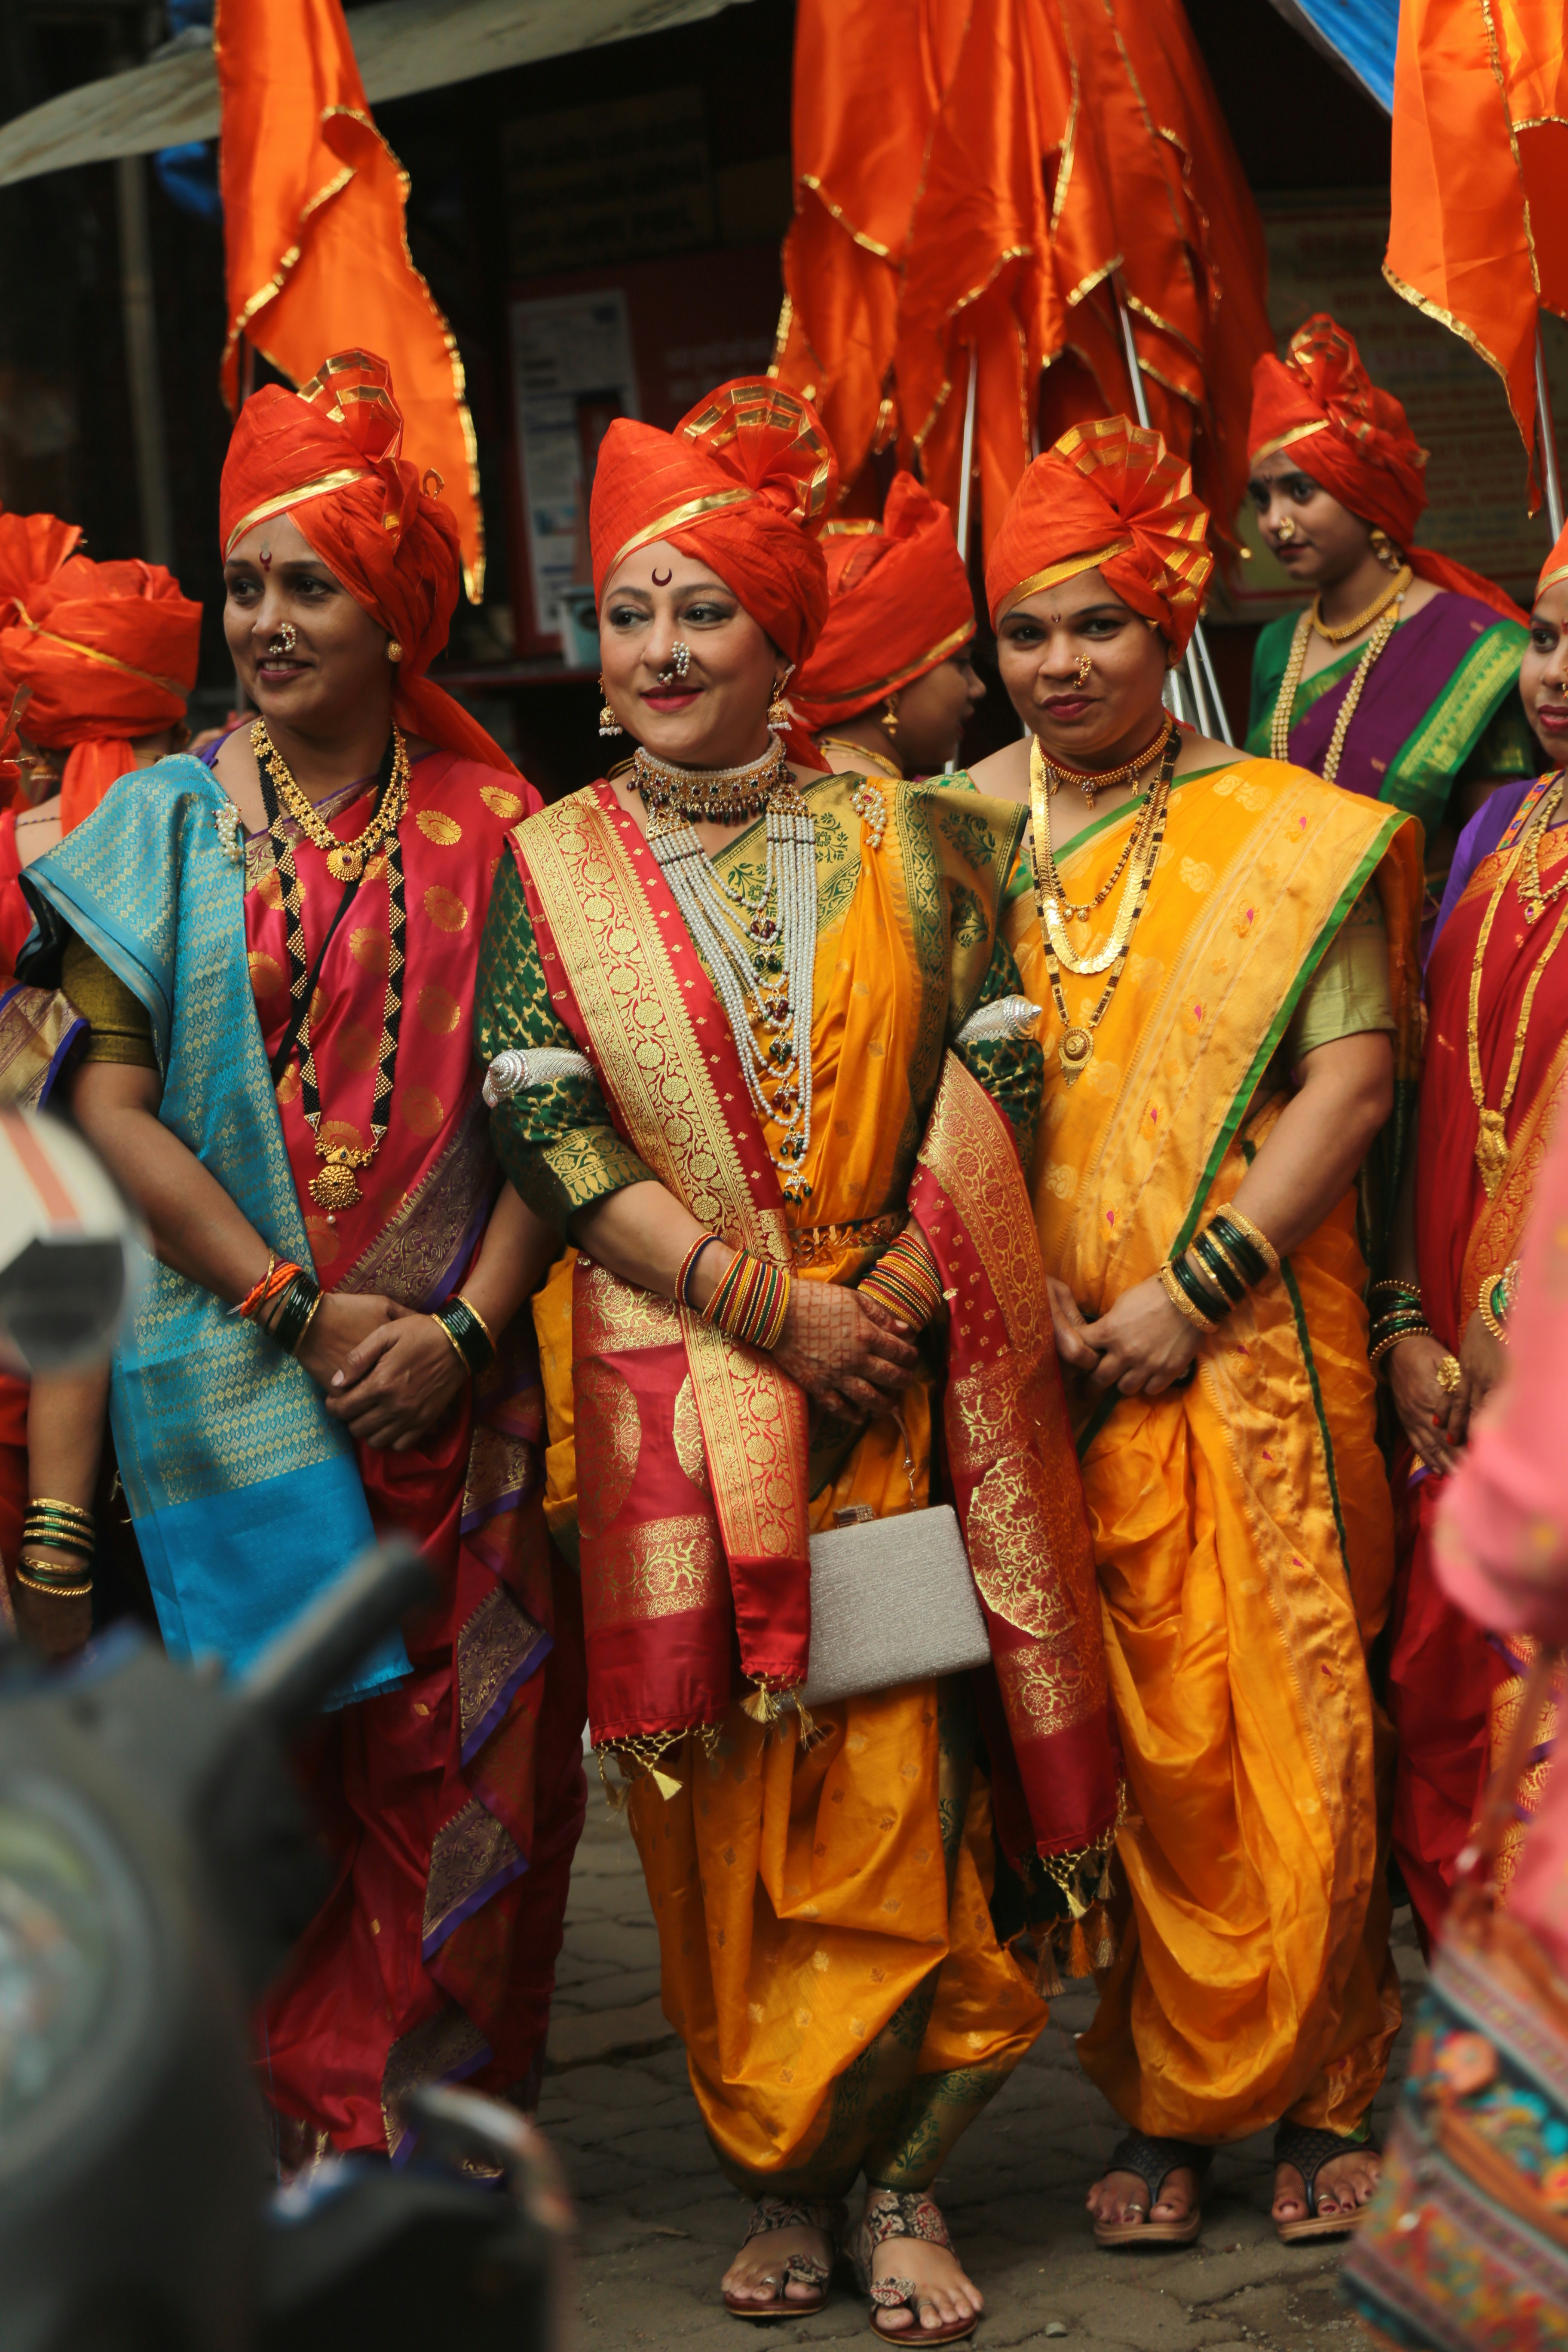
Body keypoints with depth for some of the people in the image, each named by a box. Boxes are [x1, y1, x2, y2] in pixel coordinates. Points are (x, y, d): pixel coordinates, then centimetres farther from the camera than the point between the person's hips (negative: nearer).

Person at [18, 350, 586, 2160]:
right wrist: (302, 1312, -9)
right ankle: (290, 2146, 11)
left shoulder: (486, 829, 5)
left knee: (467, 1769, 2)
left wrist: (461, 1328, -10)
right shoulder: (162, 825, 3)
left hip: (452, 1382, 1)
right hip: (237, 1374, -1)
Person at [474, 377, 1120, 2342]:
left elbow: (996, 1074, 3)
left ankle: (898, 2182, 5)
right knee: (726, 1796, 2)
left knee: (899, 1777, -3)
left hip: (896, 1373, 0)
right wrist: (769, 1305, -12)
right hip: (673, 1389, 0)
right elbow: (542, 1129, -4)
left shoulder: (898, 841, 7)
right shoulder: (550, 870, 5)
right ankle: (781, 2184, 13)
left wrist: (896, 1289, -11)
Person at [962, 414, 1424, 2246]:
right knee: (1113, 1734, 3)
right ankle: (1168, 2107, 14)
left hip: (1252, 1349, -1)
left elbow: (1353, 1079, -5)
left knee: (1287, 1725, 1)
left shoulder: (1285, 834, 1)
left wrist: (1194, 1289, -13)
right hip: (1041, 1360, 1)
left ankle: (1317, 2096, 14)